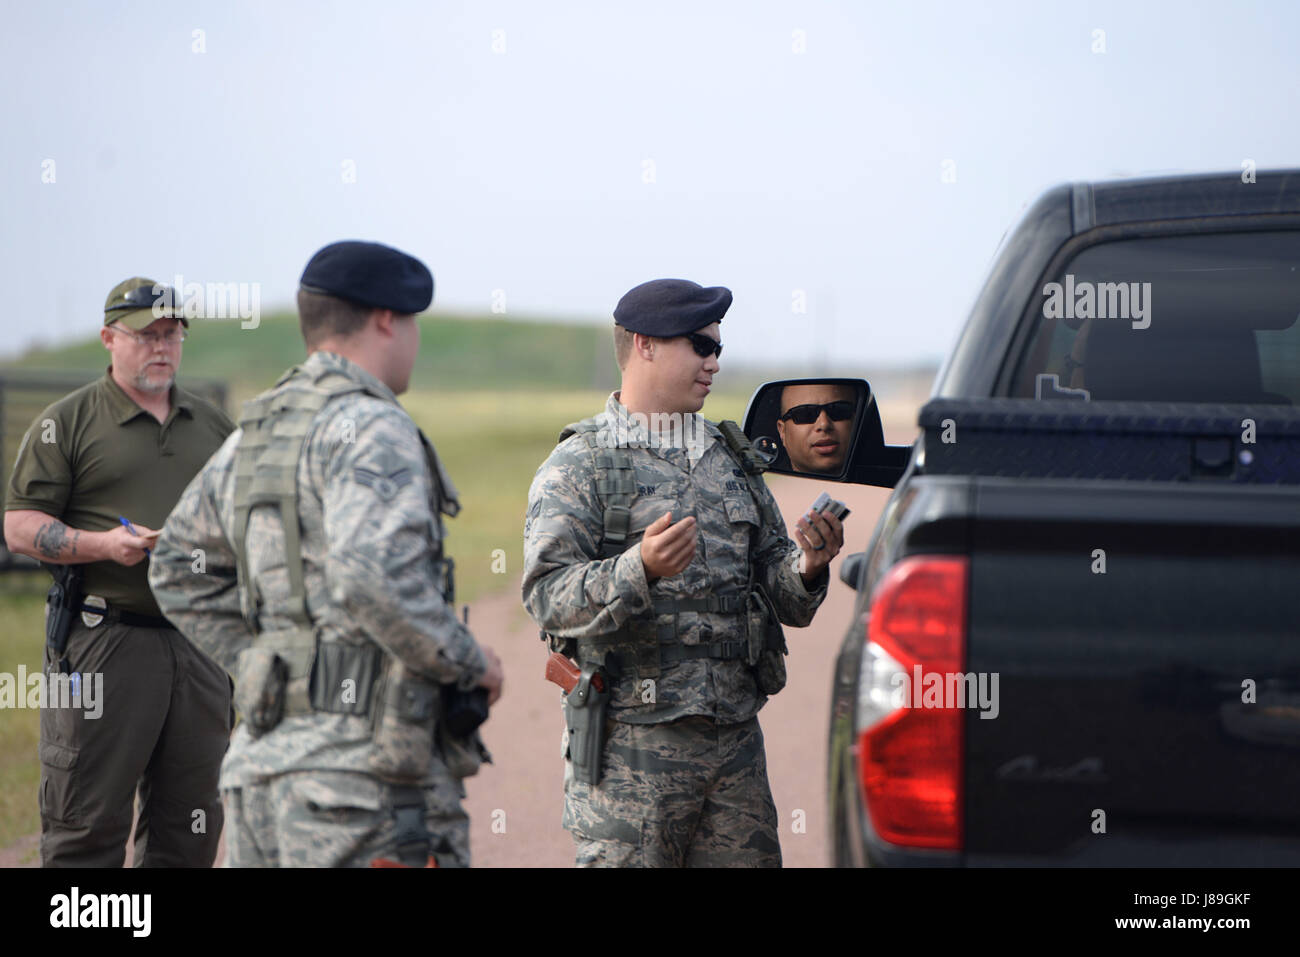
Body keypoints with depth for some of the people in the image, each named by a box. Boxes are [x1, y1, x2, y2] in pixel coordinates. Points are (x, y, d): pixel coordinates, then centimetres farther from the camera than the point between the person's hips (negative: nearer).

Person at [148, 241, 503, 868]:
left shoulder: (257, 433, 16)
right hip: (364, 765, -9)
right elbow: (375, 580, -25)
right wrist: (471, 663, -10)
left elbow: (179, 571, 26)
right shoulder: (370, 428, -11)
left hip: (265, 756, 9)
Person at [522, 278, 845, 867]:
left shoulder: (732, 459, 17)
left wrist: (805, 569, -6)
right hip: (631, 741, -6)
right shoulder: (580, 464, -2)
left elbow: (783, 598, 17)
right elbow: (548, 597, -14)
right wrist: (641, 569, -30)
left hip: (736, 736, 6)